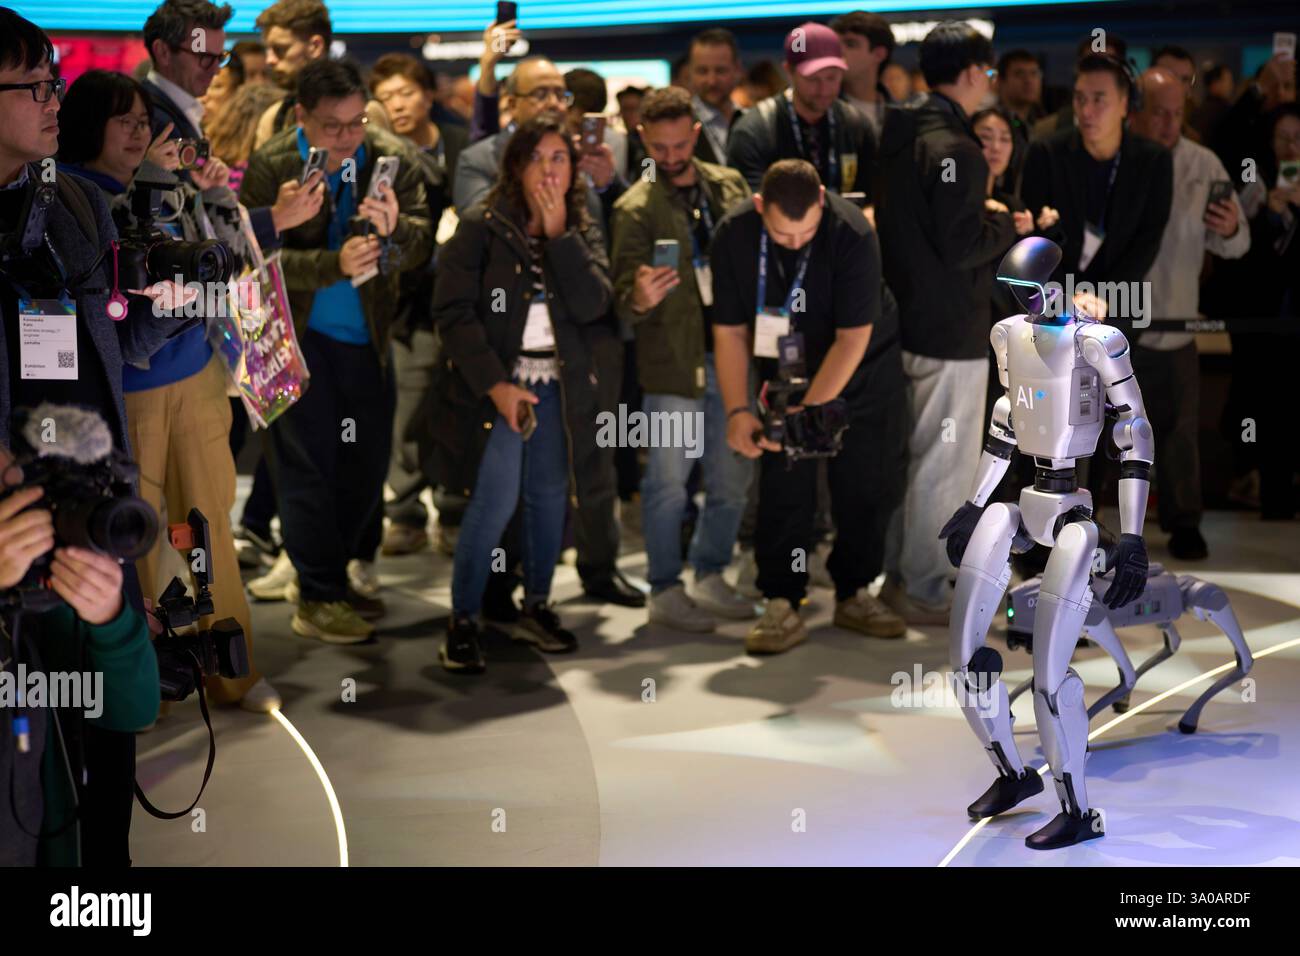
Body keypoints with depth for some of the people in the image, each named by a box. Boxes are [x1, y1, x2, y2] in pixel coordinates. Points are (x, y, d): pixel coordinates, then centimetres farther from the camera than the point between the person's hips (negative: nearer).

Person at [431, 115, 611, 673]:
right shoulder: (481, 228, -5)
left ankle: (536, 608, 24)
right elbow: (453, 312, -10)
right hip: (496, 382, -4)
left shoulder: (581, 233, 8)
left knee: (549, 496, 7)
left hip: (557, 384, 4)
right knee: (495, 502, -11)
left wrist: (558, 233, -13)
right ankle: (462, 622, 1)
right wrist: (496, 385, -16)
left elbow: (593, 305, -8)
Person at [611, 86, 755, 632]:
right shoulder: (636, 209, -5)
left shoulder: (730, 186, 8)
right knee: (668, 483, 1)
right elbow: (623, 302, -10)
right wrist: (638, 300, -32)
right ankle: (665, 592, 14)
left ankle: (710, 580, 25)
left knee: (733, 479, 10)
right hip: (672, 361, -4)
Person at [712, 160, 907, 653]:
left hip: (862, 373, -1)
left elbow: (853, 337, -25)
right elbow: (730, 332, -11)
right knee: (784, 487, -7)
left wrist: (809, 409, -28)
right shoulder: (733, 237, -18)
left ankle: (855, 594, 19)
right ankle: (782, 607, 1)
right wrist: (737, 411, -20)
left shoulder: (852, 234, -29)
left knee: (867, 486, 2)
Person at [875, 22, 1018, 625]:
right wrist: (1009, 223, -5)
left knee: (911, 455, 18)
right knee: (945, 462, -1)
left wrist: (983, 215, 14)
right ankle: (924, 592, 6)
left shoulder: (900, 138, 10)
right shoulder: (954, 148, -19)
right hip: (952, 329, -10)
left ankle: (899, 574, 28)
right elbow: (962, 245, -22)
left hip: (906, 320, 10)